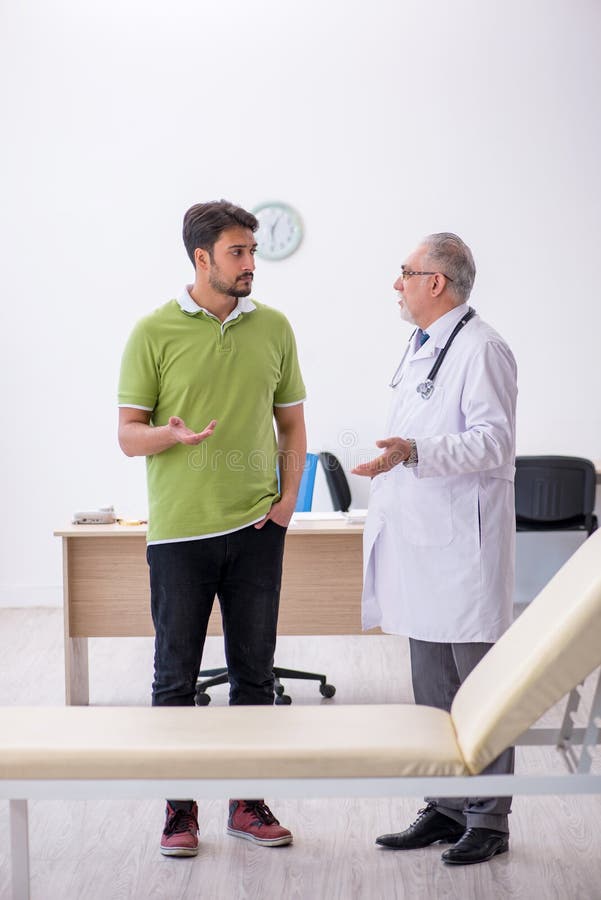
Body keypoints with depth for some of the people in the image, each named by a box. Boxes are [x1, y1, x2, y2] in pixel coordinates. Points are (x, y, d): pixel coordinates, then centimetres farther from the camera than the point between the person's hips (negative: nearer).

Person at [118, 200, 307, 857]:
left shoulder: (272, 327, 6)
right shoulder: (155, 332, -4)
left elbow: (291, 422, 14)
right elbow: (127, 434, -3)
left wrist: (290, 494, 1)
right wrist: (173, 435, -23)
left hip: (256, 529, 3)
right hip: (180, 530, -3)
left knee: (254, 672, 9)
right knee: (176, 676, 5)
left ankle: (247, 802, 21)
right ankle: (179, 807, 16)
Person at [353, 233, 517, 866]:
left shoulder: (480, 349, -11)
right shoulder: (420, 347, 18)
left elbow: (493, 443, -18)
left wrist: (413, 452, -29)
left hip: (462, 546, -9)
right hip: (418, 544, 9)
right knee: (432, 688, 13)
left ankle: (488, 819, 6)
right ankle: (447, 809, 22)